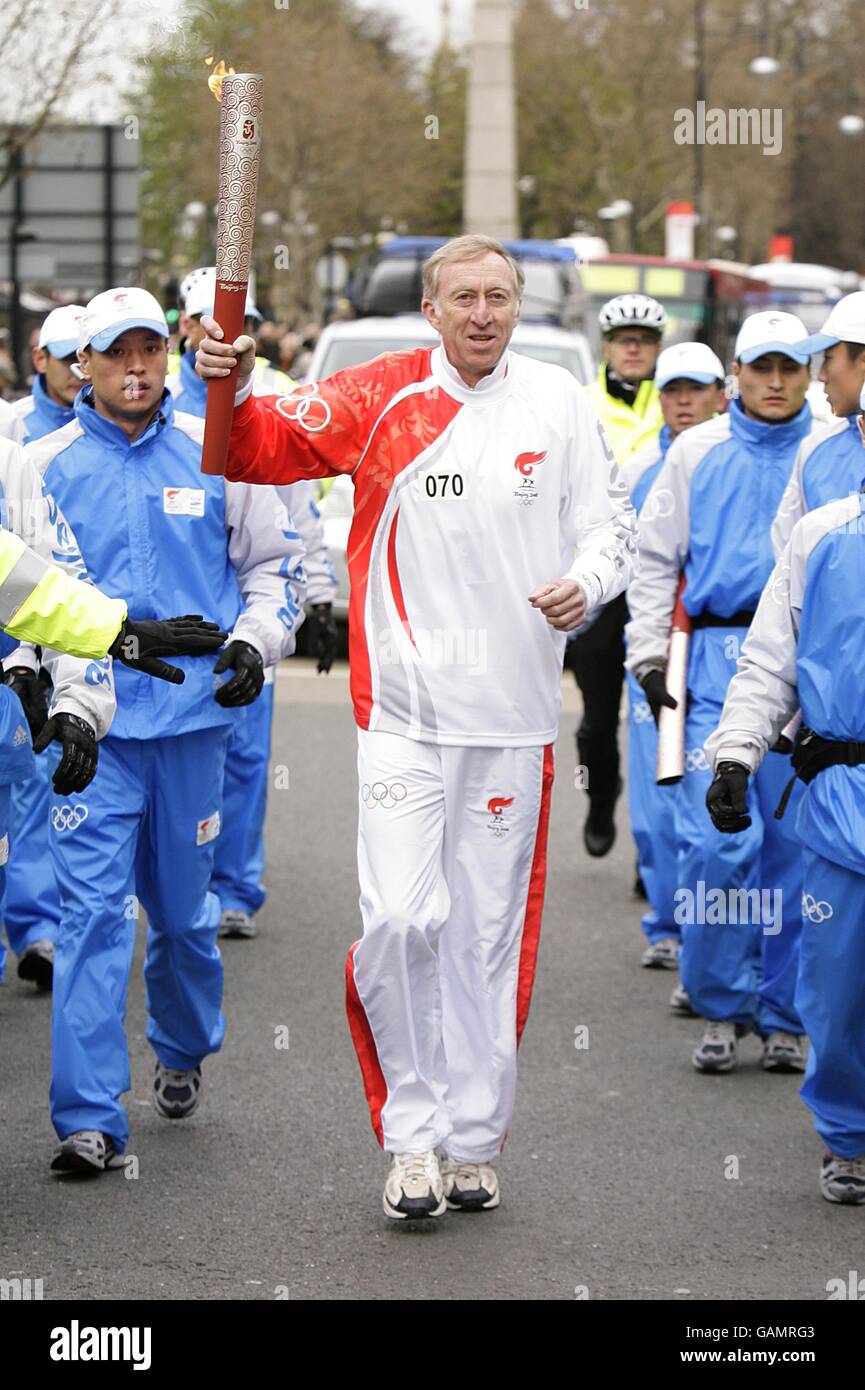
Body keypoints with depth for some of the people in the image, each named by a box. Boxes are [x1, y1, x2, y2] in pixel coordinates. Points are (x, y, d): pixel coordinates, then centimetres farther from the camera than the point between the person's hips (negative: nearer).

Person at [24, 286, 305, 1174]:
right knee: (93, 911, -10)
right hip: (92, 724, -2)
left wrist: (256, 640, -5)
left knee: (183, 909, 15)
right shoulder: (44, 467, 0)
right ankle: (88, 1118, -10)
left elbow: (275, 564, 11)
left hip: (194, 717, 2)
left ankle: (183, 1051, 42)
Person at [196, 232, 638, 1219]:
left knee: (491, 931, 9)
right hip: (404, 702, -1)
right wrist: (234, 392, -21)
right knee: (399, 917, -13)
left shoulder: (557, 403, 3)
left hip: (513, 710, 1)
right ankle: (411, 1136, 2)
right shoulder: (379, 396, 1)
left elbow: (611, 522, 8)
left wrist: (584, 584, -12)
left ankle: (474, 1140, 20)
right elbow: (267, 451, 0)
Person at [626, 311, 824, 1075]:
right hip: (718, 659, -1)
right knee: (717, 838, -11)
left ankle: (785, 1017, 13)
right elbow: (654, 558, 12)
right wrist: (650, 655, 3)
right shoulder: (698, 452, 9)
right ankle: (721, 1006, 4)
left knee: (796, 845, 3)